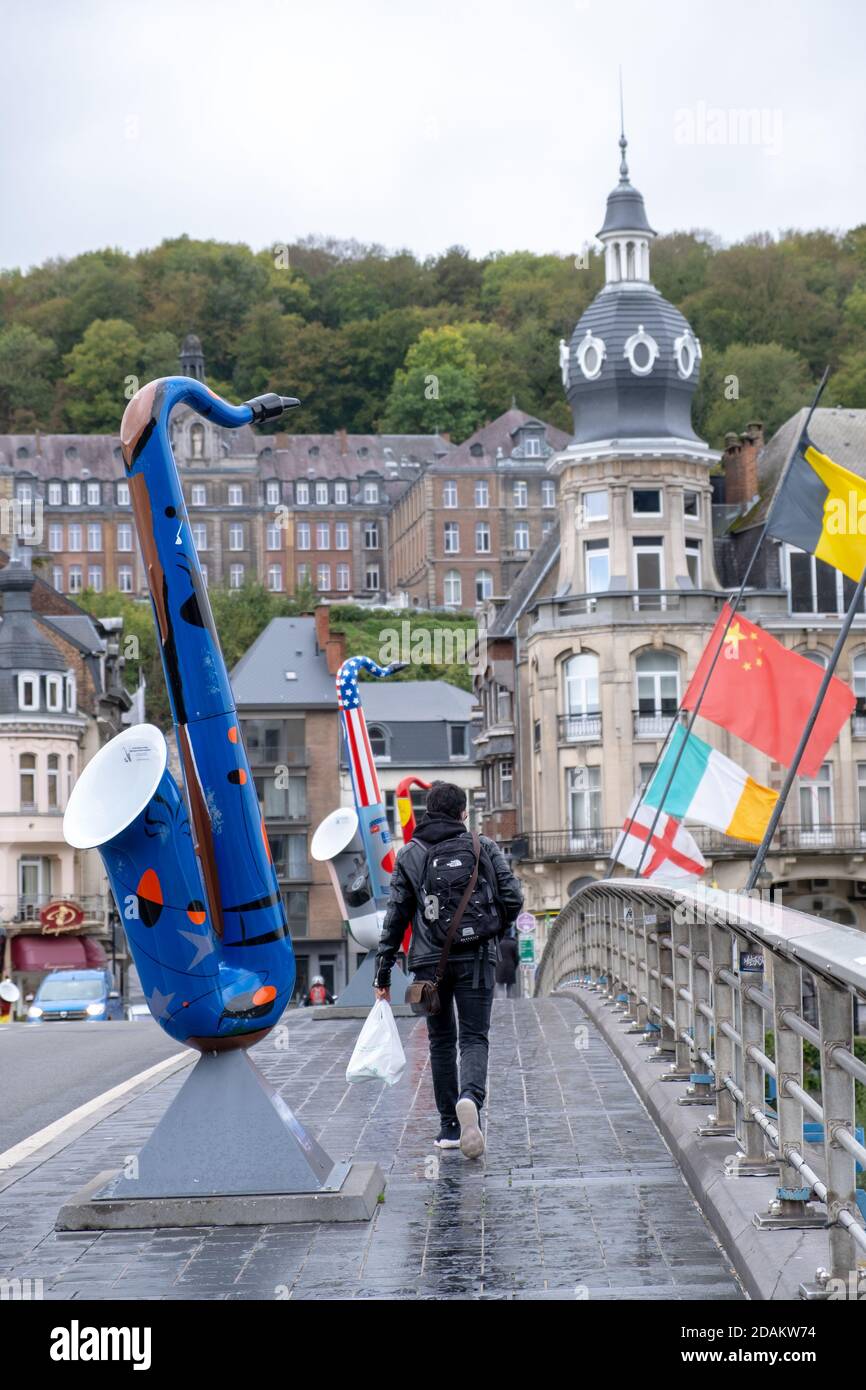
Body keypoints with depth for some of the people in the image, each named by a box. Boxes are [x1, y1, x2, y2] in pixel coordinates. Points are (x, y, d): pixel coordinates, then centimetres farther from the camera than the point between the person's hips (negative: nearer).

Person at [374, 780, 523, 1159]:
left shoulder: (409, 855, 5)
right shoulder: (483, 847, 4)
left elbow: (395, 916, 2)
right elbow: (512, 898, -3)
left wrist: (383, 974, 5)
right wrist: (494, 928, 19)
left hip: (429, 961, 1)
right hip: (475, 958, -1)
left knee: (441, 1042, 13)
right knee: (474, 1037, 0)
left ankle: (449, 1127, 12)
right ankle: (470, 1098, -30)